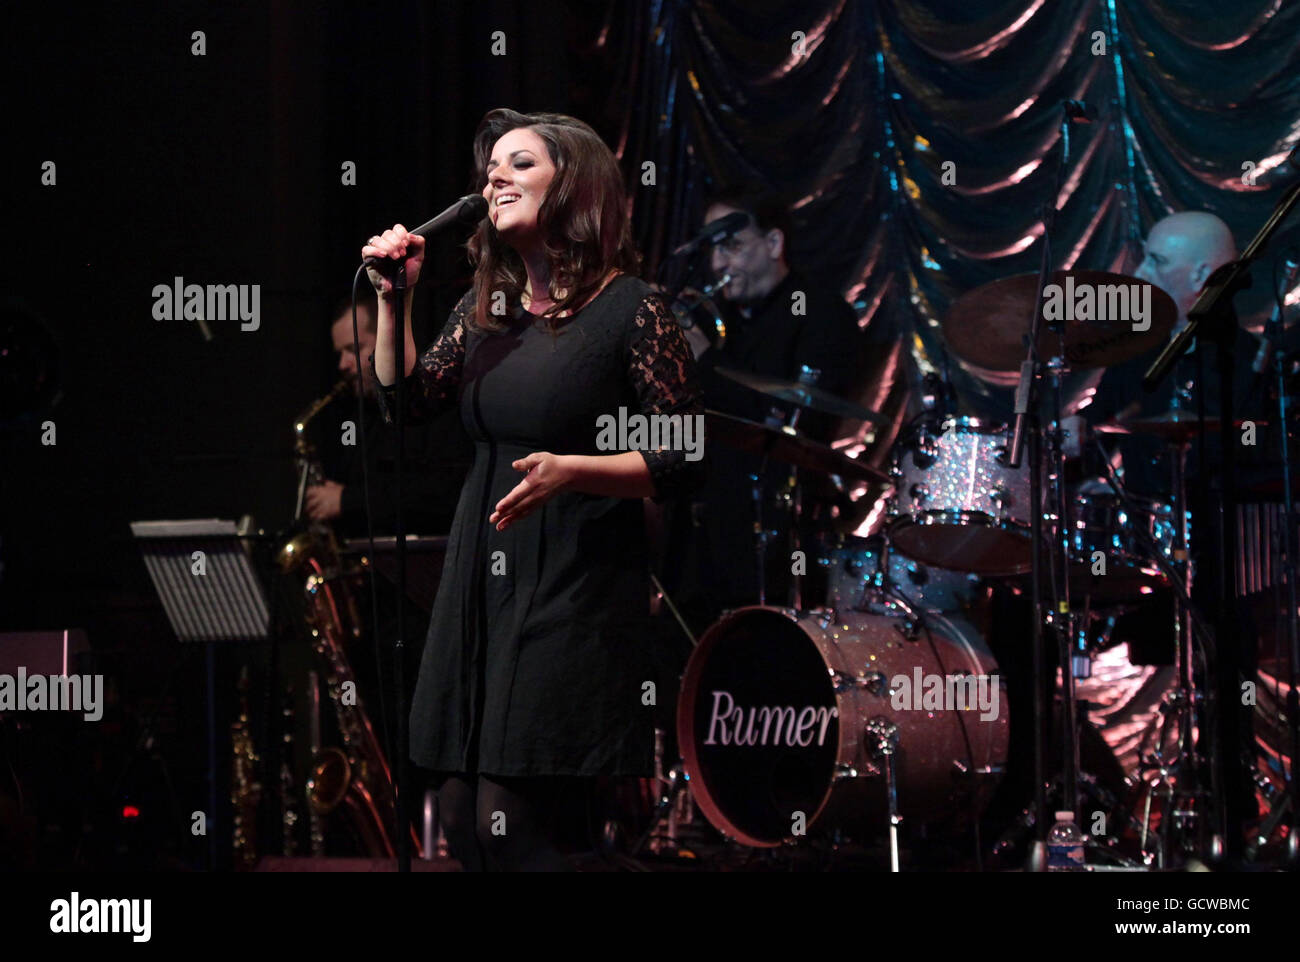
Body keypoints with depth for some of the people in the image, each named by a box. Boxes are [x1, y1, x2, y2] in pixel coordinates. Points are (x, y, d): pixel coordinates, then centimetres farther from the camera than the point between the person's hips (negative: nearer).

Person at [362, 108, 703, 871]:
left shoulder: (632, 310, -6)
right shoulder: (486, 308, 14)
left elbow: (685, 465, -9)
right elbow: (410, 400, 9)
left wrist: (570, 470, -21)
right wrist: (394, 299, 0)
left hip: (577, 586, -7)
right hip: (483, 576, 7)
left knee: (507, 819, -12)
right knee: (459, 812, 4)